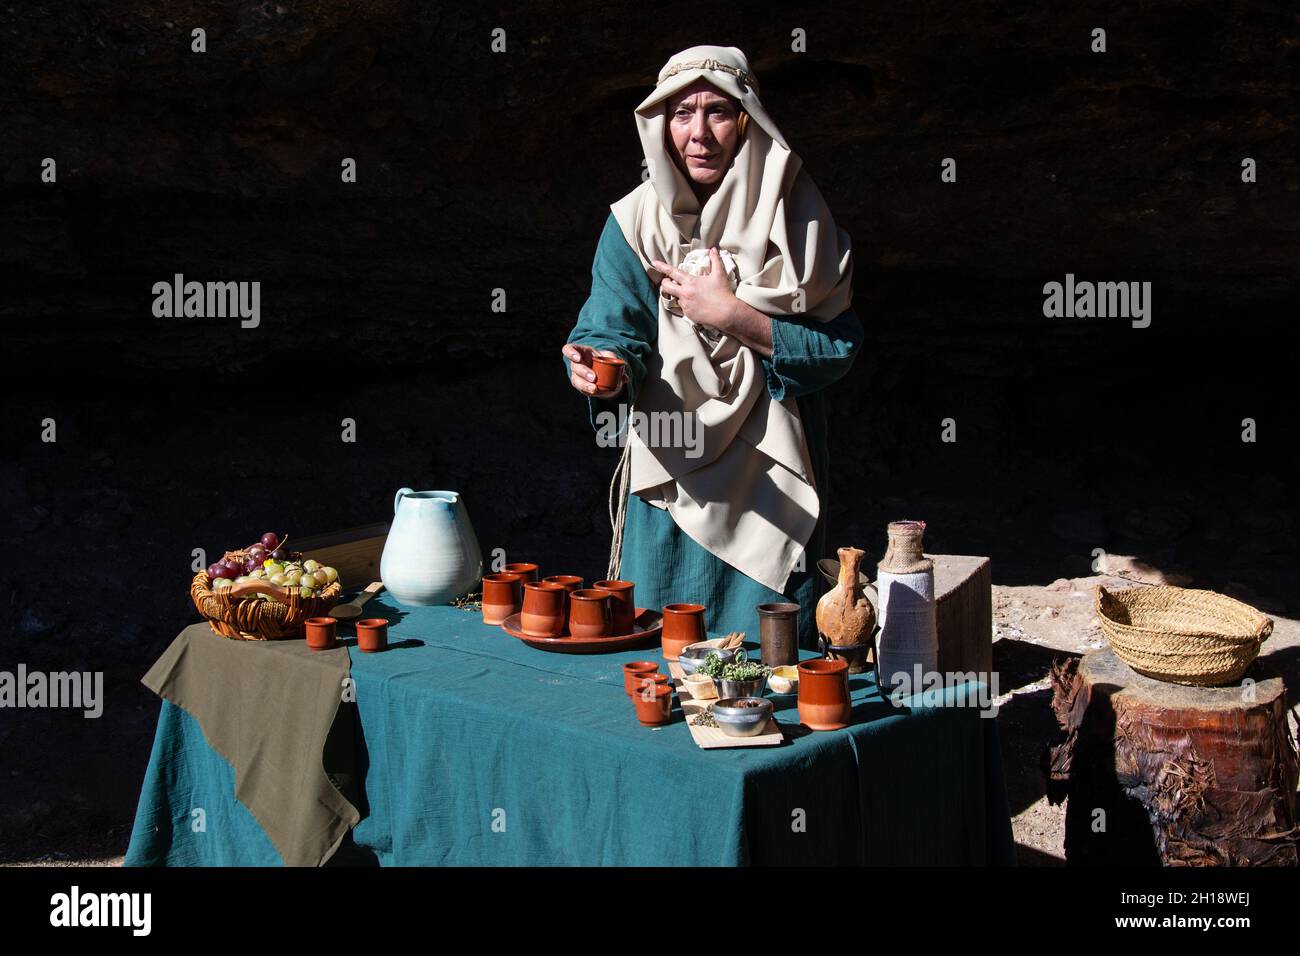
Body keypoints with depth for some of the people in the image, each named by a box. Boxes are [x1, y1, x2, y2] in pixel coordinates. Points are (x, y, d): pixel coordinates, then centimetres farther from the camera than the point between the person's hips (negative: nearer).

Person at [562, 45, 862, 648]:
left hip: (770, 488, -1)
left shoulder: (795, 218, -4)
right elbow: (611, 330, -9)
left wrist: (732, 314, -18)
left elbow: (839, 347, -9)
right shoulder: (634, 222, -1)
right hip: (666, 476, 1)